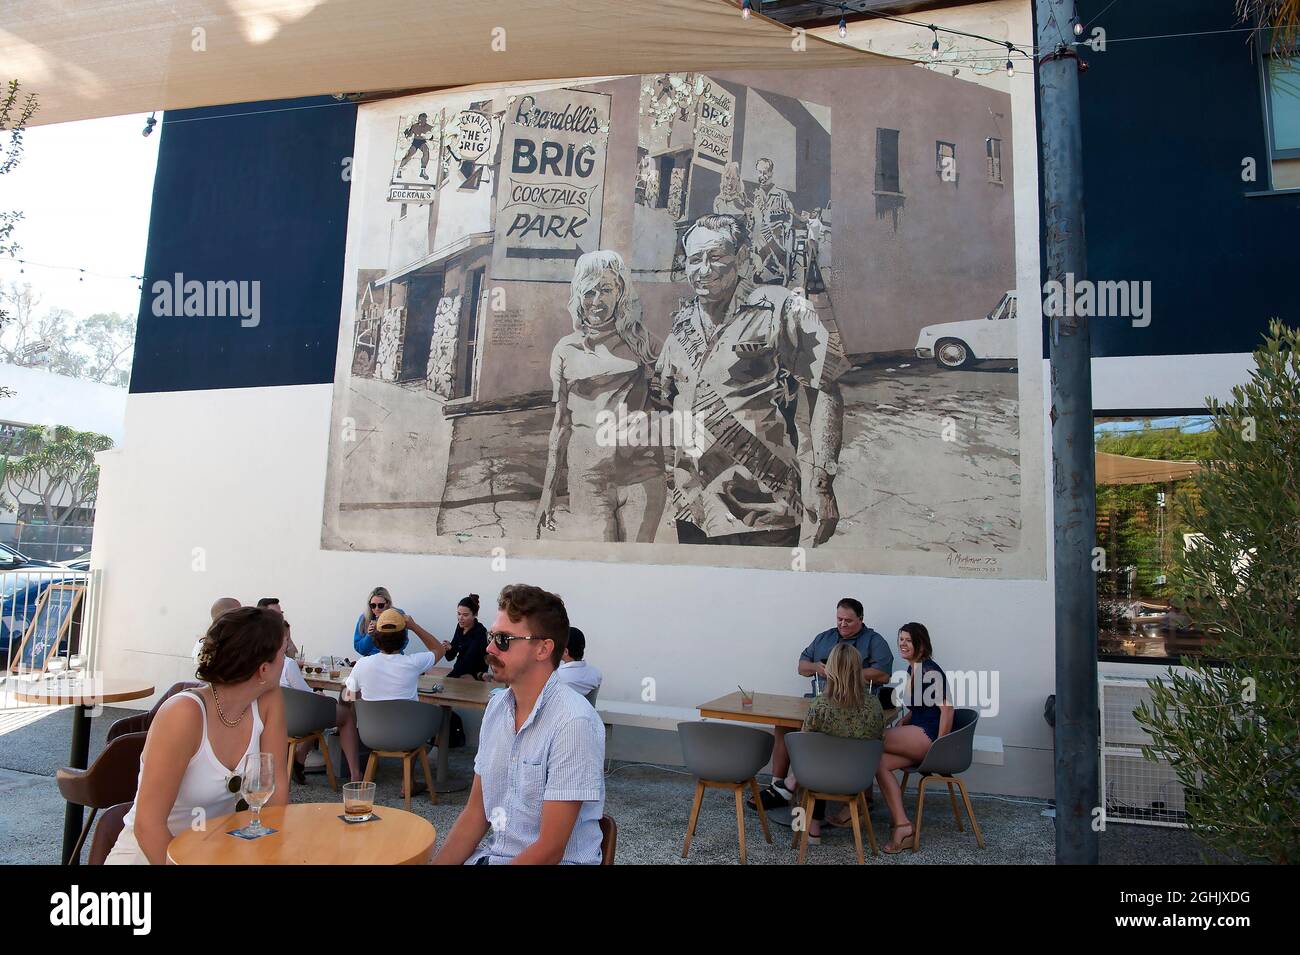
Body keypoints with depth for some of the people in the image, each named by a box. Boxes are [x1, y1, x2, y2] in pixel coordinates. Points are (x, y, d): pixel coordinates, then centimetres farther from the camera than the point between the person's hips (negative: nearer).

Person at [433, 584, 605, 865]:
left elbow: (549, 850, -20)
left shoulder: (573, 723, -22)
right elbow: (475, 812, 8)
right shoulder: (497, 706, 4)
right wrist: (440, 863, -4)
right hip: (491, 855, 7)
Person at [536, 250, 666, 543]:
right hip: (588, 474, 0)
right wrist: (548, 490, 8)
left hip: (641, 469, 0)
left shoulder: (639, 340, 7)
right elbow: (561, 423, 10)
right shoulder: (566, 350, 7)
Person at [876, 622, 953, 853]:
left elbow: (947, 708, -18)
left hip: (929, 736, -9)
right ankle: (902, 826, -10)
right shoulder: (912, 670, 18)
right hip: (917, 737, 9)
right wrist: (902, 722, 9)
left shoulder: (929, 671, -12)